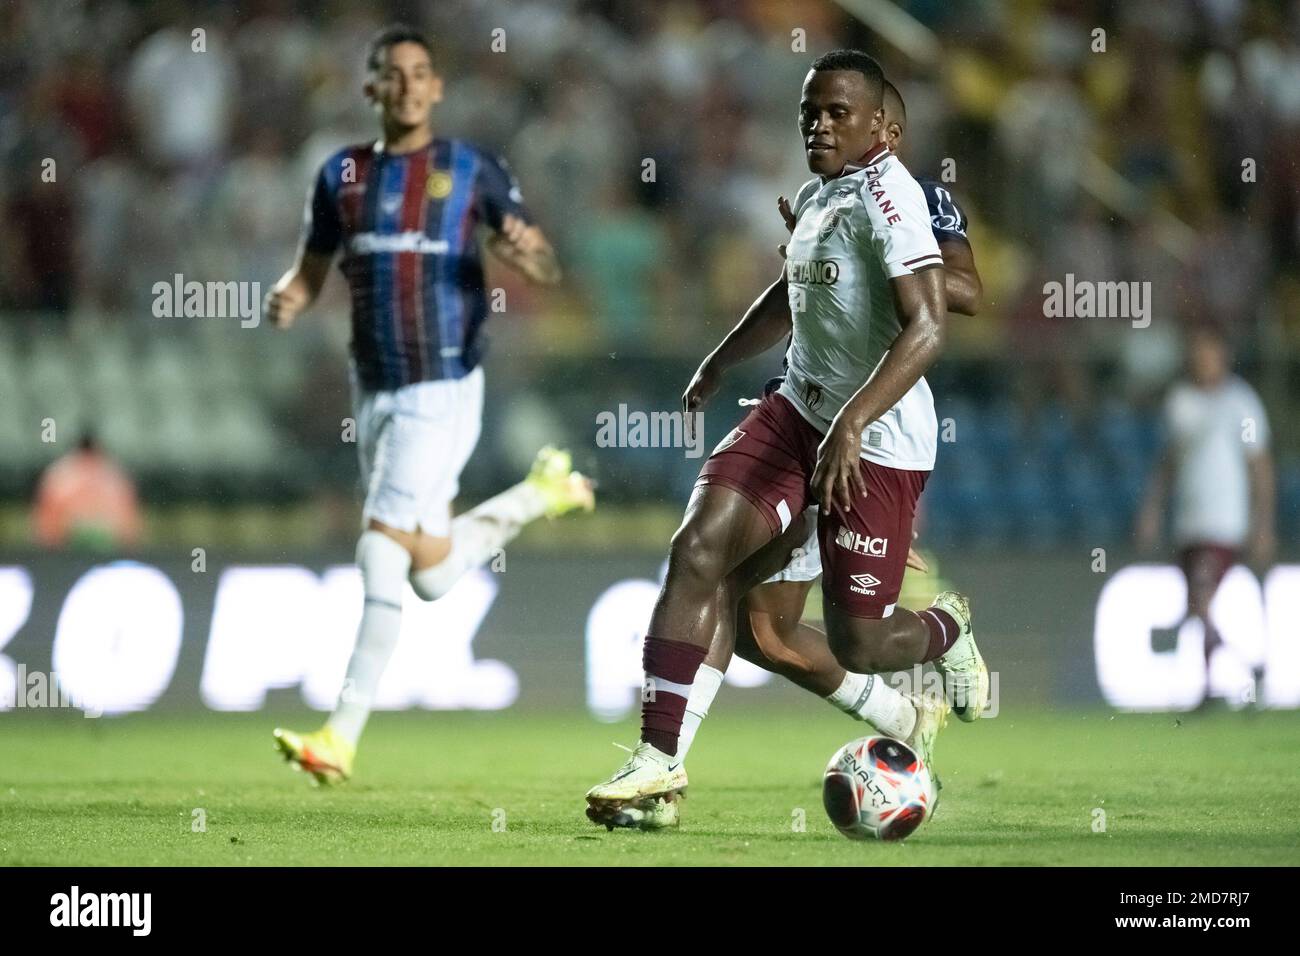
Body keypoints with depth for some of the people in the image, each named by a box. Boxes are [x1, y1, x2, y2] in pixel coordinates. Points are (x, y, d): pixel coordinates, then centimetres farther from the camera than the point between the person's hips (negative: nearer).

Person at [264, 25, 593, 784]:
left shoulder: (474, 171, -3)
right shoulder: (343, 174, 8)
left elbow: (548, 269, 0)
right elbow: (311, 272, 14)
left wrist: (528, 255, -24)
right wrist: (286, 301, -9)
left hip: (443, 388, -5)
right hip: (374, 387, 5)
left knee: (384, 550, -14)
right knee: (432, 573, 11)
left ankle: (343, 737, -11)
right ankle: (541, 494, 38)